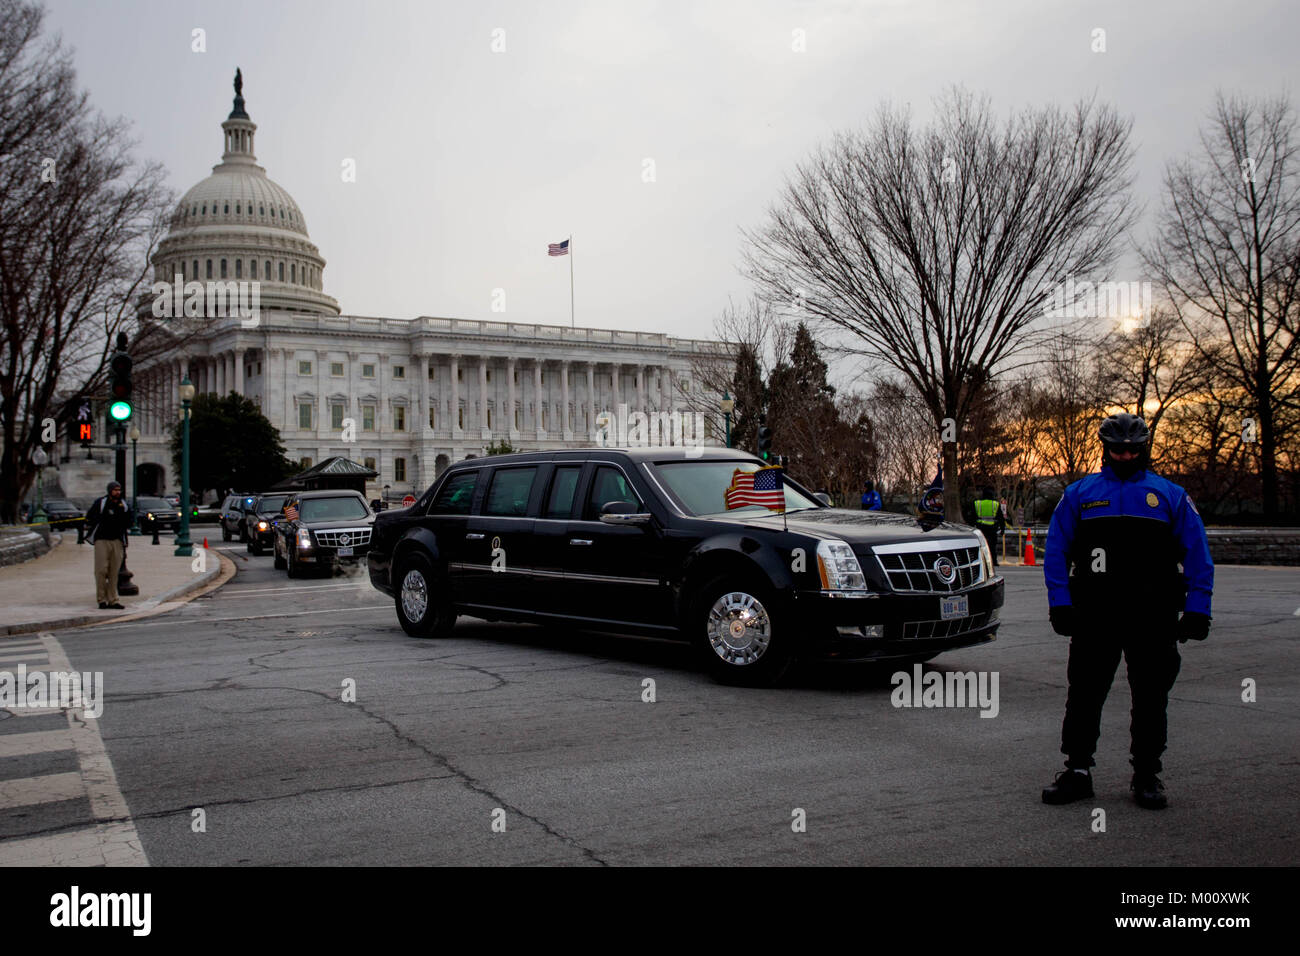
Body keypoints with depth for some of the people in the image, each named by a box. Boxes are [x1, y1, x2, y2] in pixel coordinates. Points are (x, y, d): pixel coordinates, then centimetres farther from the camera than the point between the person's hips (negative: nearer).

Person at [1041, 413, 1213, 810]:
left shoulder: (1171, 496, 9)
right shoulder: (1079, 494, 9)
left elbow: (1198, 555, 7)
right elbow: (1056, 550, 8)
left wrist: (1196, 610, -2)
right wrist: (1060, 603, -2)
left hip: (1153, 617, 0)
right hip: (1093, 616, 0)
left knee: (1151, 699, 6)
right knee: (1084, 694, 3)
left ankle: (1146, 775, 18)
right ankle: (1077, 770, 12)